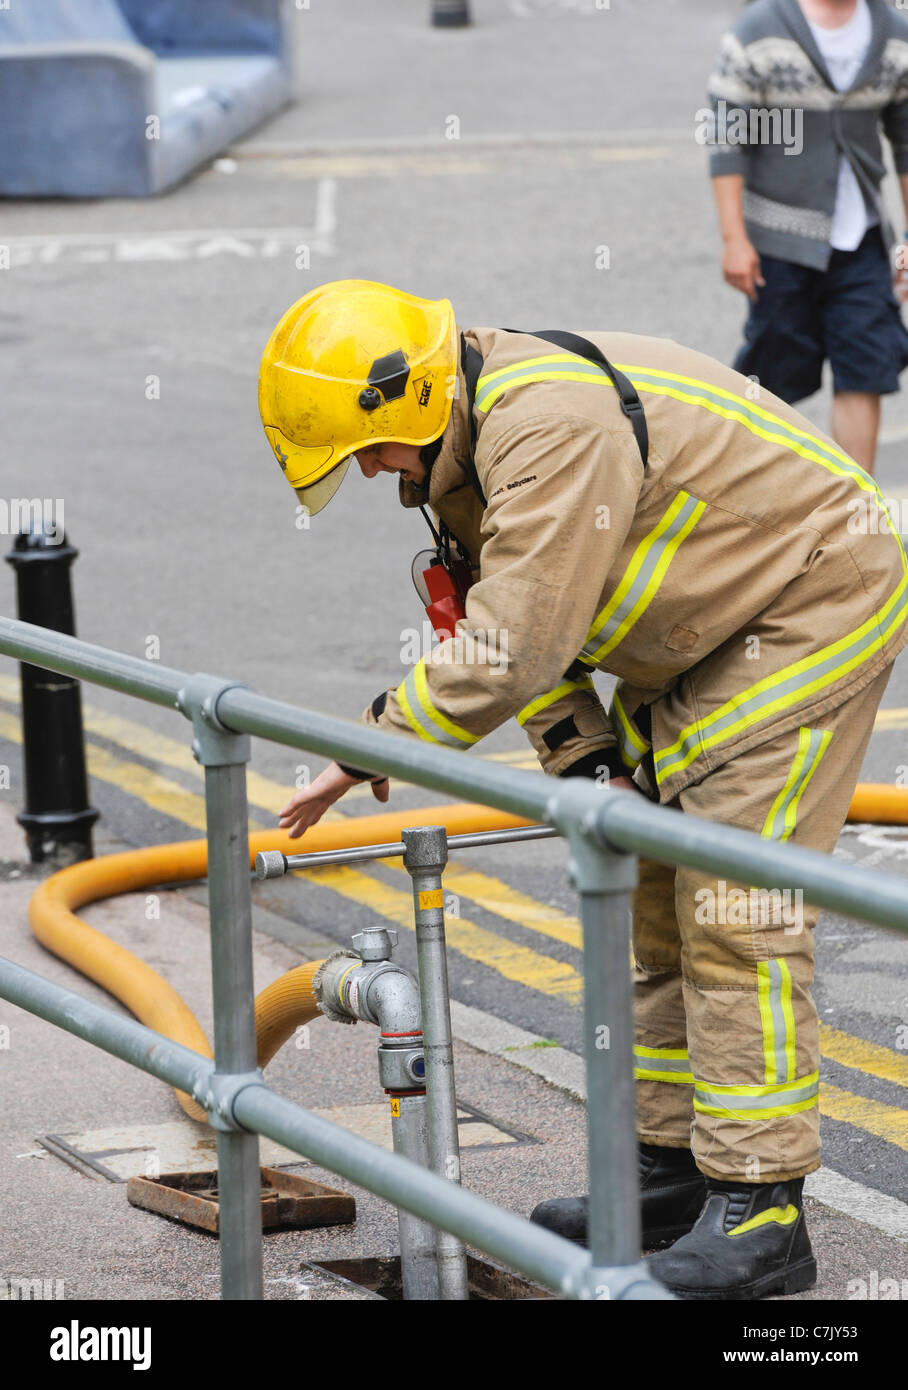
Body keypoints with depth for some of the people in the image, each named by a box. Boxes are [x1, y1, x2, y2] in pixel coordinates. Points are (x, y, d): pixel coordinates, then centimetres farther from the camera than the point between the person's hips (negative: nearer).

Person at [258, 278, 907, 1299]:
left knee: (732, 909, -14)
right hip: (712, 633, 11)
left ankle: (759, 1213, -12)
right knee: (654, 899, 12)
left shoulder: (552, 430, -30)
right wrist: (588, 760, -3)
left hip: (816, 598, -11)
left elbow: (510, 649, -32)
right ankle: (675, 1166, 19)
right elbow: (526, 629, 10)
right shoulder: (470, 451, 4)